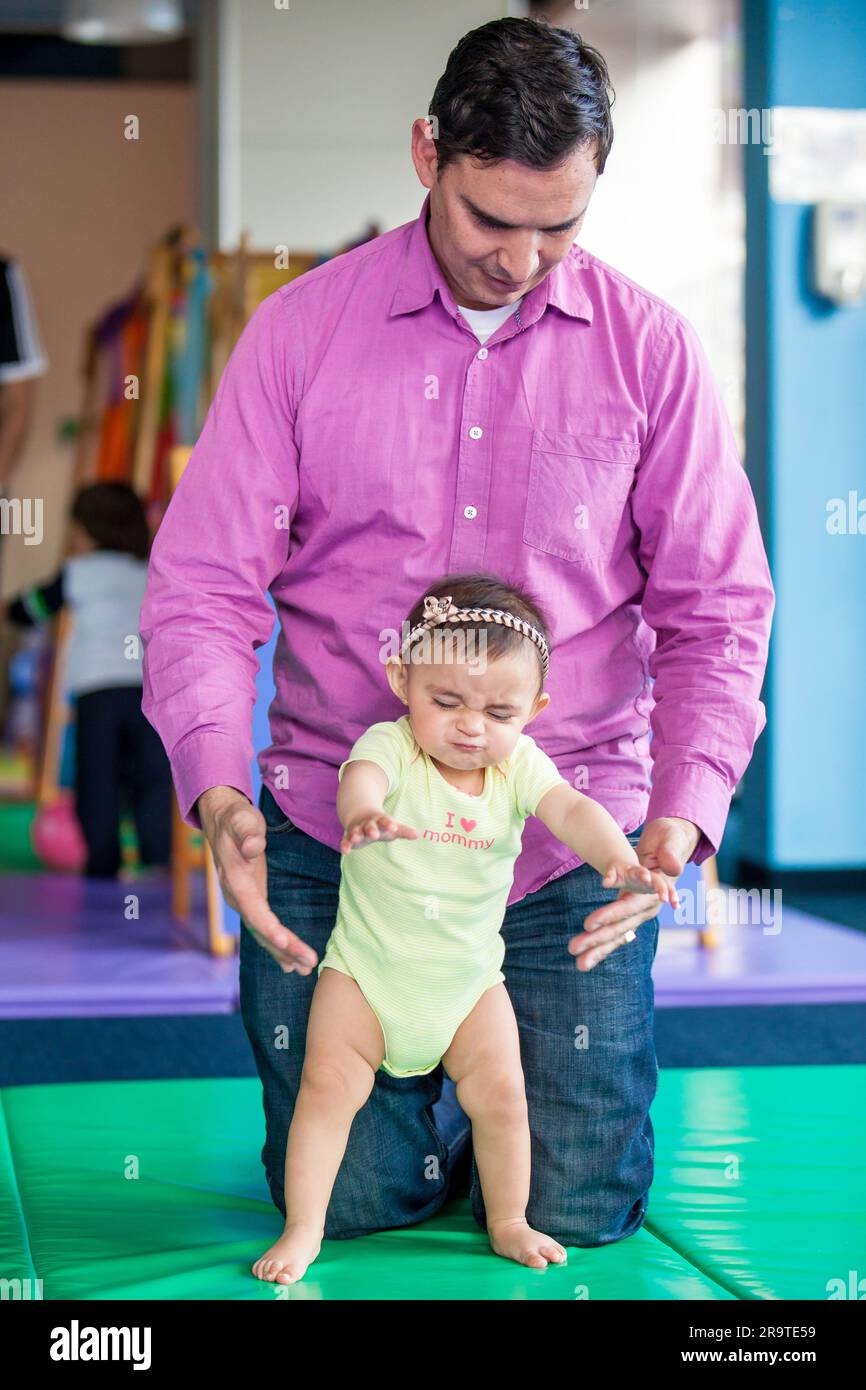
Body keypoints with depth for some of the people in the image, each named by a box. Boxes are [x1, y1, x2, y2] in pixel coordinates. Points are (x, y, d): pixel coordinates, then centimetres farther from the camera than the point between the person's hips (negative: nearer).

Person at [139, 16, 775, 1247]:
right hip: (336, 815, 0)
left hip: (571, 834, 0)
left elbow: (717, 608, 1)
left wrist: (685, 810, -16)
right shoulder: (300, 330, -1)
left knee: (576, 1212, 0)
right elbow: (201, 588, -3)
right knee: (351, 1202, 0)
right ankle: (427, 1055, 33)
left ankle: (503, 1050, 33)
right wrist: (217, 788, -21)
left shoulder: (650, 347, 0)